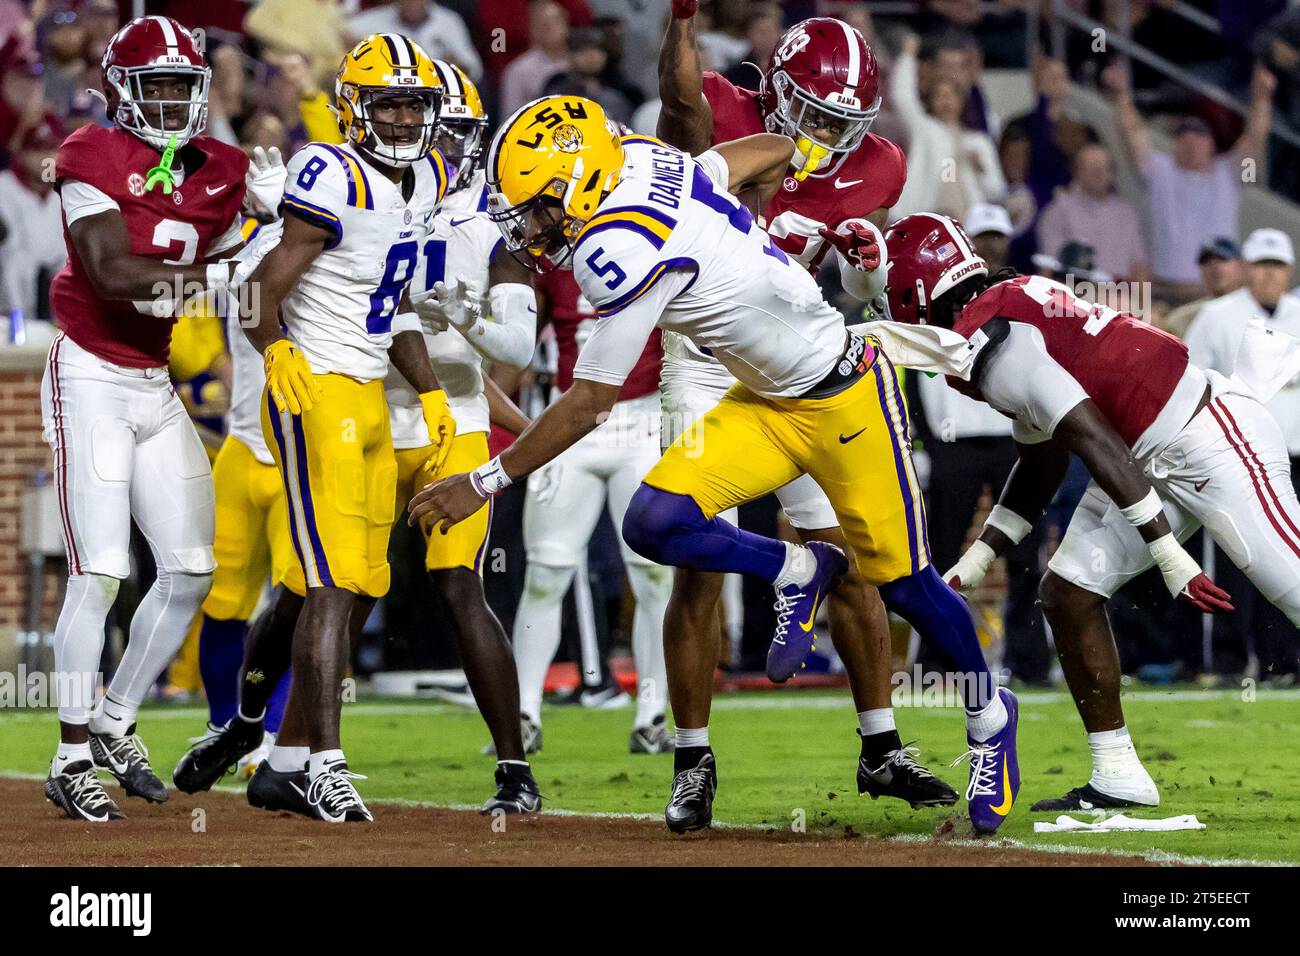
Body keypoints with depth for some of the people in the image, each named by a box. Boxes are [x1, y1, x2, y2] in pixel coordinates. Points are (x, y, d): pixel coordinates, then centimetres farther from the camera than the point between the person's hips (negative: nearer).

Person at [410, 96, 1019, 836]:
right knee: (655, 524, -11)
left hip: (844, 401, -8)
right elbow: (775, 152, 8)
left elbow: (588, 406, -25)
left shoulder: (622, 253, -29)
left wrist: (485, 483, -19)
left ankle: (990, 718, 28)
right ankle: (795, 573, 10)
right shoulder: (648, 162, -6)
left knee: (901, 581, 6)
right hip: (766, 402, 8)